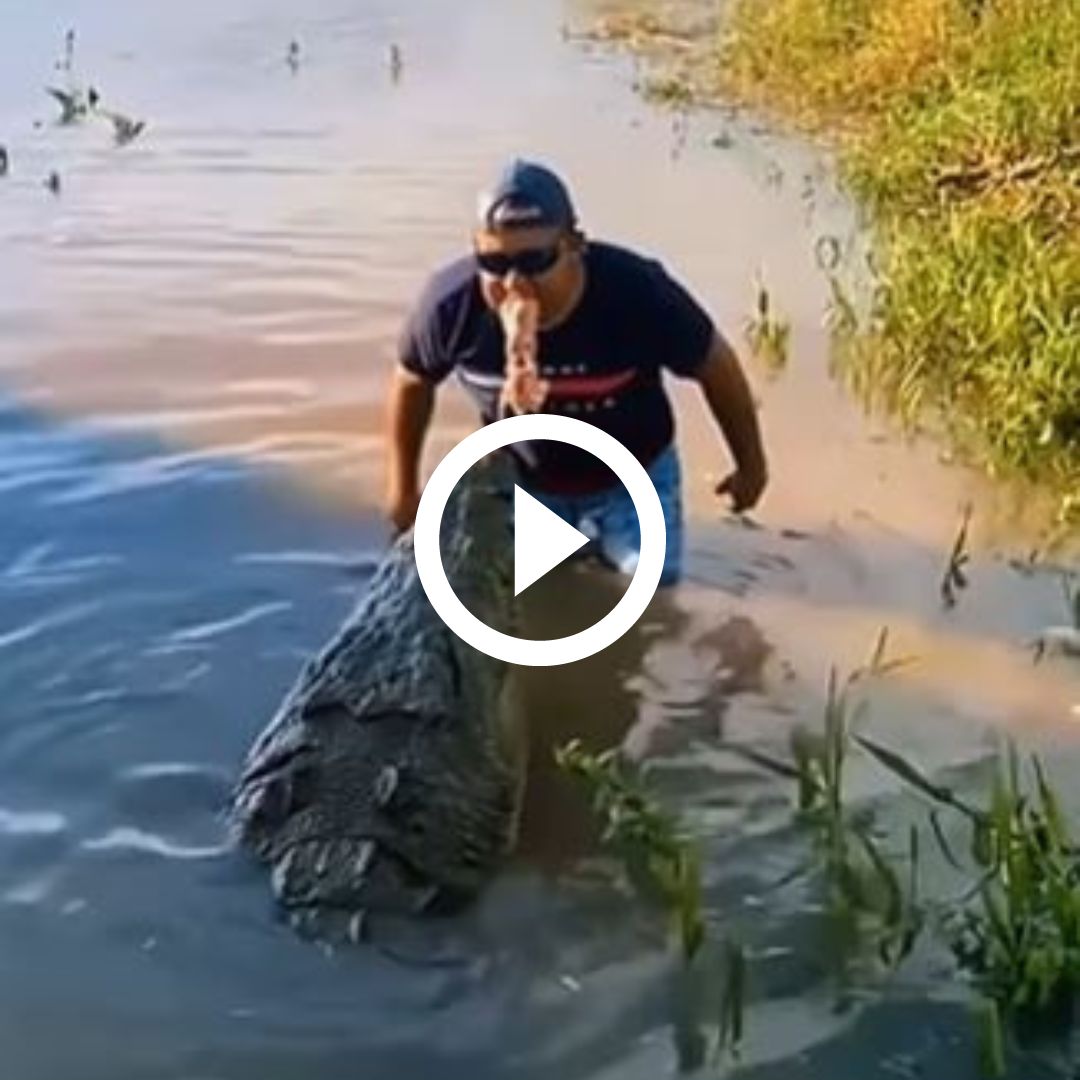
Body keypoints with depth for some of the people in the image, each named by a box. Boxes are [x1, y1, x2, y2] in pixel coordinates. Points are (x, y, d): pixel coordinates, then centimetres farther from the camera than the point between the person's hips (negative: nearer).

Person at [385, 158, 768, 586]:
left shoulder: (635, 291, -35)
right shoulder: (451, 303, -30)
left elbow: (715, 365, -16)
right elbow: (413, 380, -7)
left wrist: (751, 463, -3)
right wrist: (403, 485, 3)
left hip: (632, 478, -1)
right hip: (519, 483, 1)